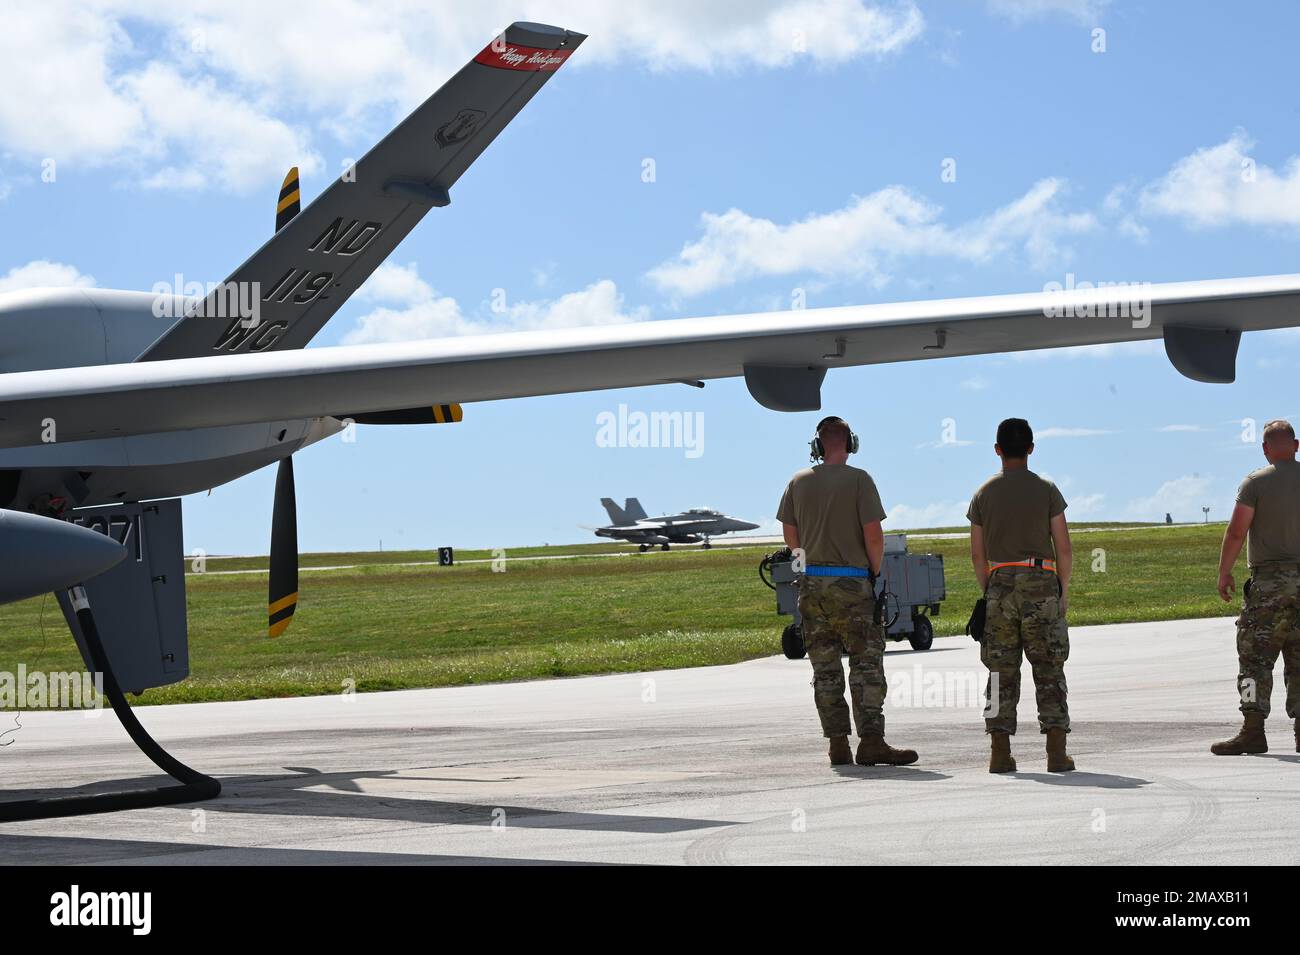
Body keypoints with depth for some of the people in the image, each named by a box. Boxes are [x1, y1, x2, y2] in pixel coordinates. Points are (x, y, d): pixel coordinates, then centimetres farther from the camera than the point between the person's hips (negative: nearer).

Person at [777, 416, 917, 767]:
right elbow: (874, 535, -12)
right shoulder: (858, 479, -8)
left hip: (812, 583, 4)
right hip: (852, 583, -4)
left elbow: (791, 537, 11)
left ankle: (838, 744, 8)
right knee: (867, 664, -2)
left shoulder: (799, 482, 6)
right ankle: (871, 741, -9)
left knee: (825, 669, 8)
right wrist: (875, 570, 3)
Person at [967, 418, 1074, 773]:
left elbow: (977, 553, 5)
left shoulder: (983, 494, 6)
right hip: (1041, 584, -2)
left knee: (1001, 673, 6)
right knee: (1049, 671, 3)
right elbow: (1063, 547, -2)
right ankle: (1056, 752, -3)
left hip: (1000, 586, 2)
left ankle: (1000, 753, 1)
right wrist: (1064, 590, 8)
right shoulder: (1046, 490, 0)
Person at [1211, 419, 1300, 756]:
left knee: (1255, 657, -2)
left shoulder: (1256, 482, -5)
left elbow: (1236, 532, -11)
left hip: (1269, 581, -4)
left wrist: (1224, 573, -1)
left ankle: (1253, 732, -9)